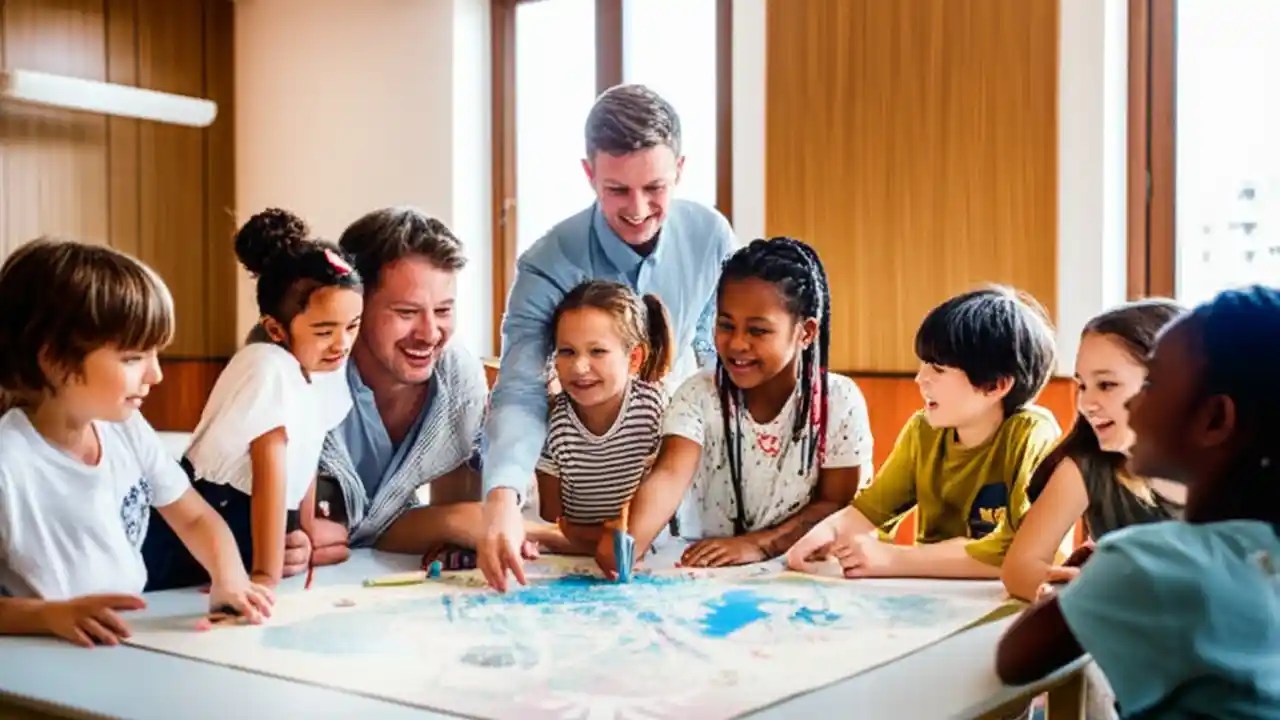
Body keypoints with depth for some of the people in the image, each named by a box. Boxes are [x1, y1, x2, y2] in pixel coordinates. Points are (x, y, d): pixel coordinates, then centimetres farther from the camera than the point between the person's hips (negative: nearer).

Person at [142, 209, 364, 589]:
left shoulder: (325, 372, 1)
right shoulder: (269, 368, -22)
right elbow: (270, 473, -27)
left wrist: (306, 533, 14)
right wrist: (267, 574, -29)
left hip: (259, 525, 8)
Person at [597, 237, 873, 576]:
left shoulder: (840, 401, -7)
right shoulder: (697, 396, -6)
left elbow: (837, 504, -6)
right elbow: (669, 475, -21)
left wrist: (758, 544, -21)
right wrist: (629, 544, -41)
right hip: (702, 573, -1)